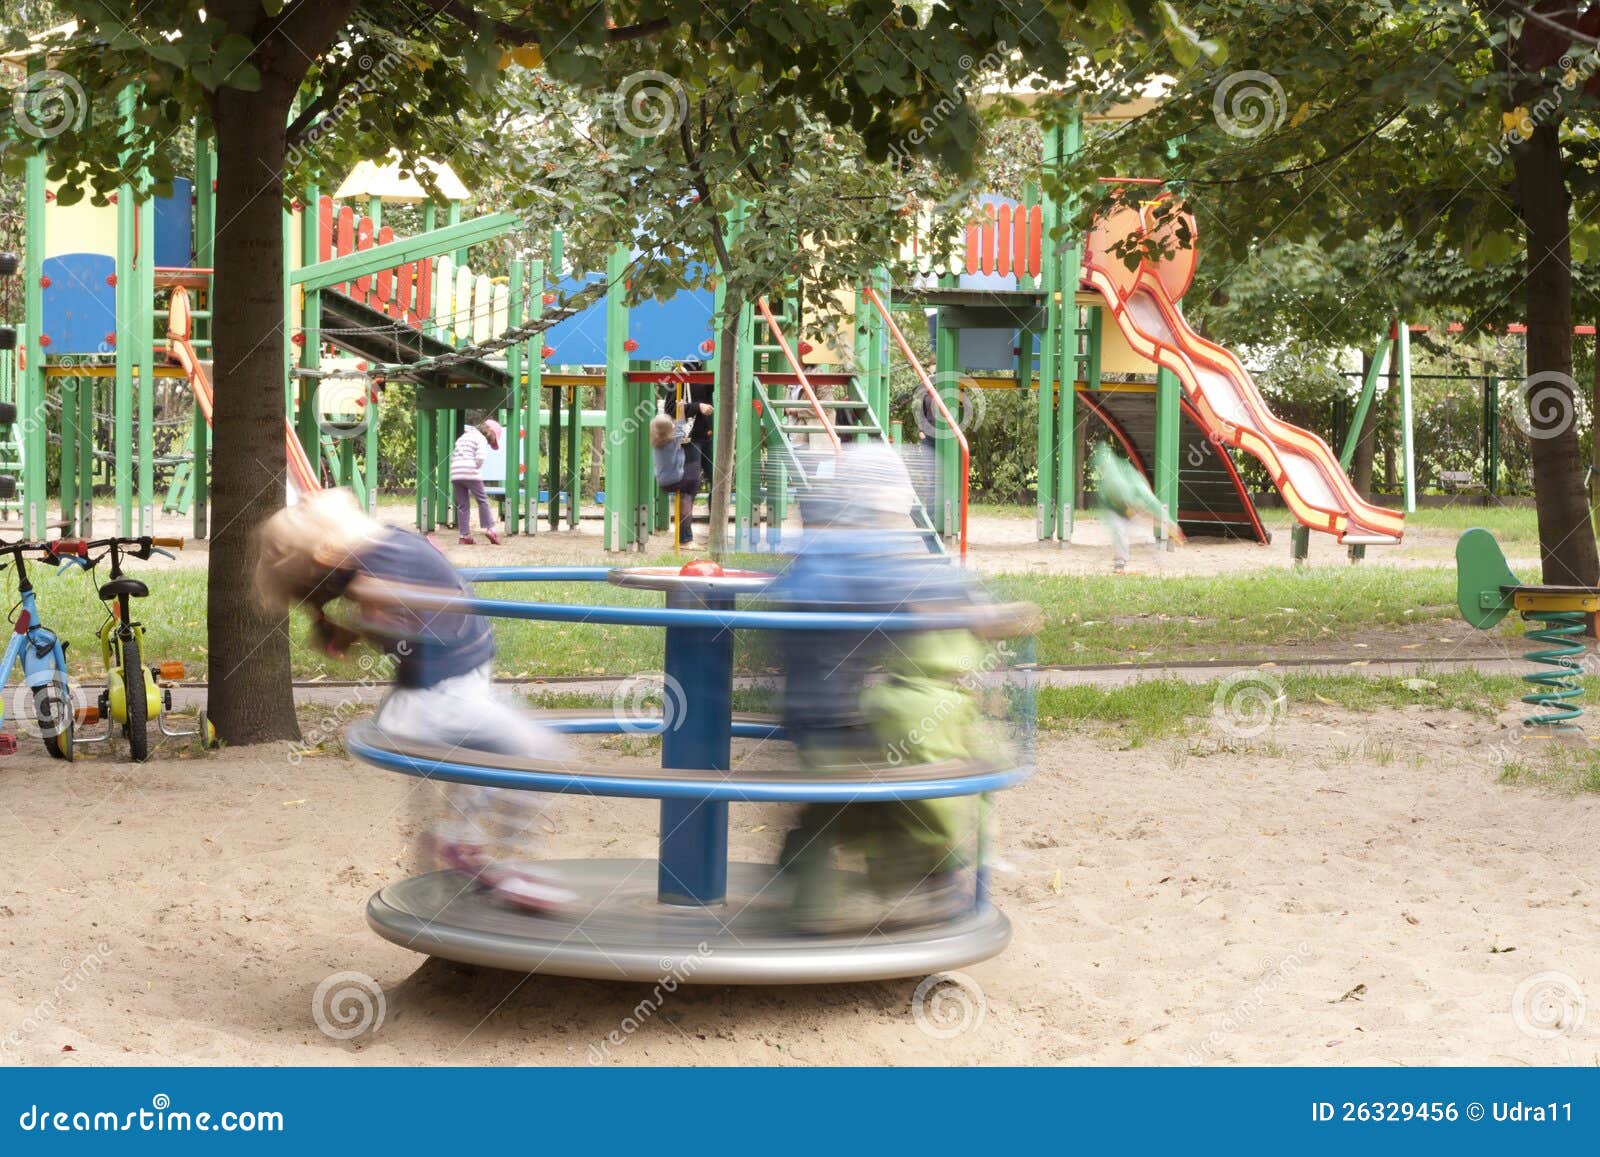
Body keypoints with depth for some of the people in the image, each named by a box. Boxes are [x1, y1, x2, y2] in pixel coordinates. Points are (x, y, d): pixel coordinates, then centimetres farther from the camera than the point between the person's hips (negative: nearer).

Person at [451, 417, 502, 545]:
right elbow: (480, 458, -14)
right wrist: (476, 469, 3)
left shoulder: (463, 437, 26)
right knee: (482, 500, 4)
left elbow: (453, 456, 21)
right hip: (470, 474, -6)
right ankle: (489, 529, -3)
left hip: (455, 475, 6)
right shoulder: (481, 438, 1)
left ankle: (464, 535, 6)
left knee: (462, 505, 8)